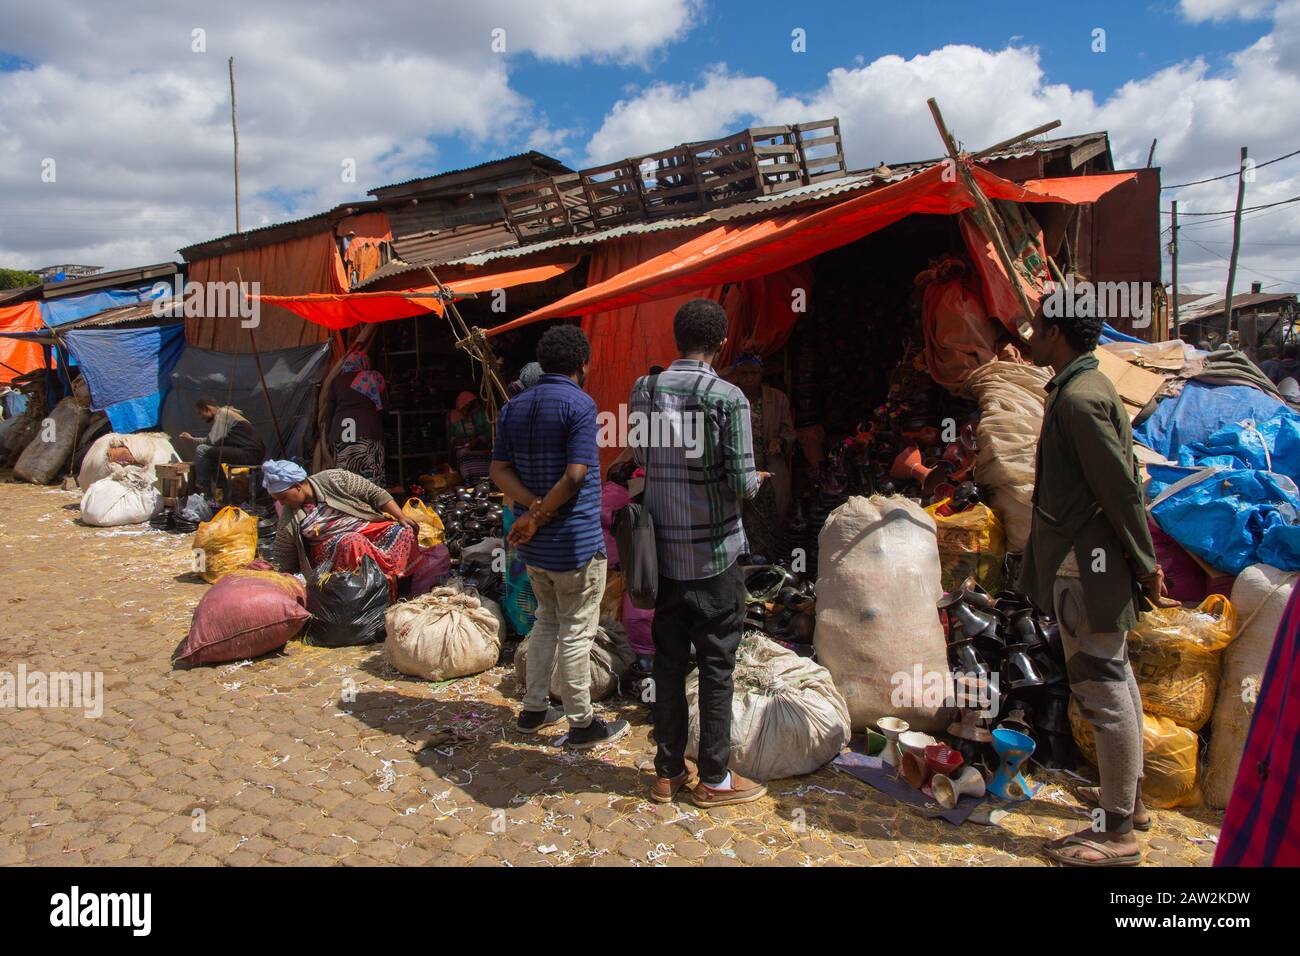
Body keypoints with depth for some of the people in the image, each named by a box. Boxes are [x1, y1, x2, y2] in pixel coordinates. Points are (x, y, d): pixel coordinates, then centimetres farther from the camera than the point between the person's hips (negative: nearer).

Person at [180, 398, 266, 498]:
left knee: (202, 450, -10)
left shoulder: (222, 413, -6)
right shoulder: (225, 413, 25)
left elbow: (213, 441, -11)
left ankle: (202, 492, -4)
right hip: (255, 454, 11)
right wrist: (192, 439, 34)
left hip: (248, 454, -11)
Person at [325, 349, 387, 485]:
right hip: (369, 427, -1)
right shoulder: (374, 379, 12)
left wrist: (331, 433, 19)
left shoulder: (336, 381, 16)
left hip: (341, 427, 2)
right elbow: (383, 408, 9)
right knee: (371, 475, -7)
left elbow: (328, 411, 13)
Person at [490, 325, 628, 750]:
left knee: (547, 620, 22)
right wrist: (539, 517, -14)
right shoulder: (580, 404, -14)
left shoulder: (514, 407, 8)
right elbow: (575, 475, -21)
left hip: (533, 542, 7)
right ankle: (582, 725, 15)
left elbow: (500, 469, 2)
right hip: (575, 540, -7)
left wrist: (533, 506, -10)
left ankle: (534, 709, 29)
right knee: (576, 633, 3)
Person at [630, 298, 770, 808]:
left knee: (668, 661, 13)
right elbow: (743, 484, -16)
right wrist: (755, 478, 5)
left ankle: (668, 771, 24)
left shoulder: (645, 390, 0)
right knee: (716, 665, 7)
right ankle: (713, 779, 19)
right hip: (713, 554, -5)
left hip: (662, 551, 5)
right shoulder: (728, 397, -15)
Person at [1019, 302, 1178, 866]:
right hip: (1090, 563, 11)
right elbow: (1123, 482, 17)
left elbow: (1121, 488, -20)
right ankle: (1128, 797, 34)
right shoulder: (1089, 387, 13)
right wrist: (1141, 561, 21)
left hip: (1087, 567, -11)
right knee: (1114, 680, 19)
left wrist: (1145, 564, -14)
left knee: (1102, 689, -3)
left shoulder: (1078, 398, -19)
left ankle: (1117, 833, 7)